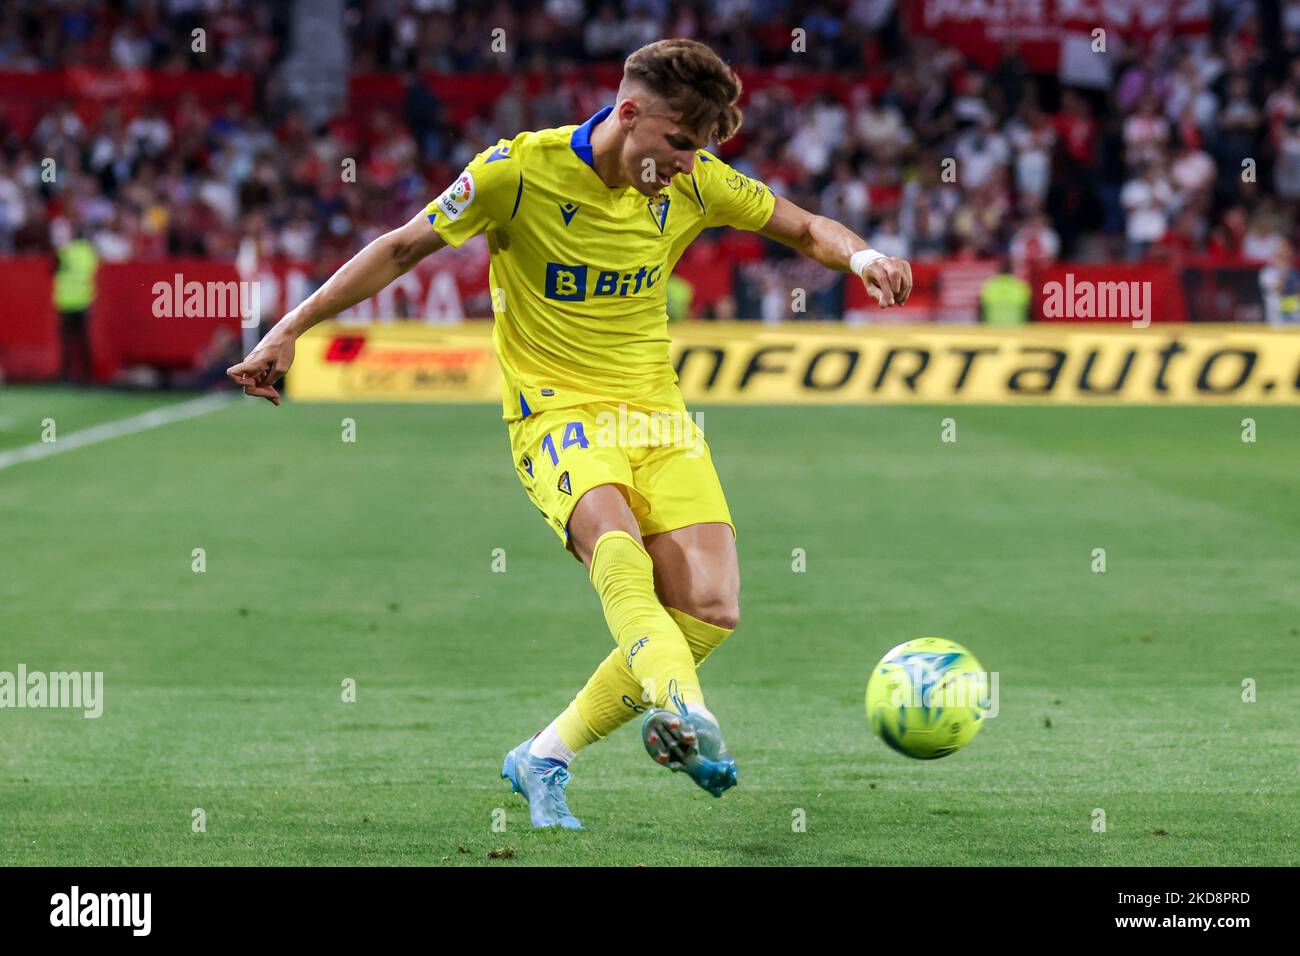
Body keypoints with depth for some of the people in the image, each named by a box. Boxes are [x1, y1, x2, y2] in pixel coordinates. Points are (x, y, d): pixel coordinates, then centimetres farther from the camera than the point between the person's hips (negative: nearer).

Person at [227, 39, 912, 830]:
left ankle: (546, 760, 1)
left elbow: (805, 229, 14)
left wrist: (860, 256, -9)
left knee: (711, 609, -12)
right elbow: (403, 249, -4)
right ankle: (682, 707, -61)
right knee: (614, 542, -37)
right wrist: (290, 331, -6)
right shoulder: (522, 170, -12)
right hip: (556, 408, -5)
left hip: (657, 411, 5)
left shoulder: (696, 181, 0)